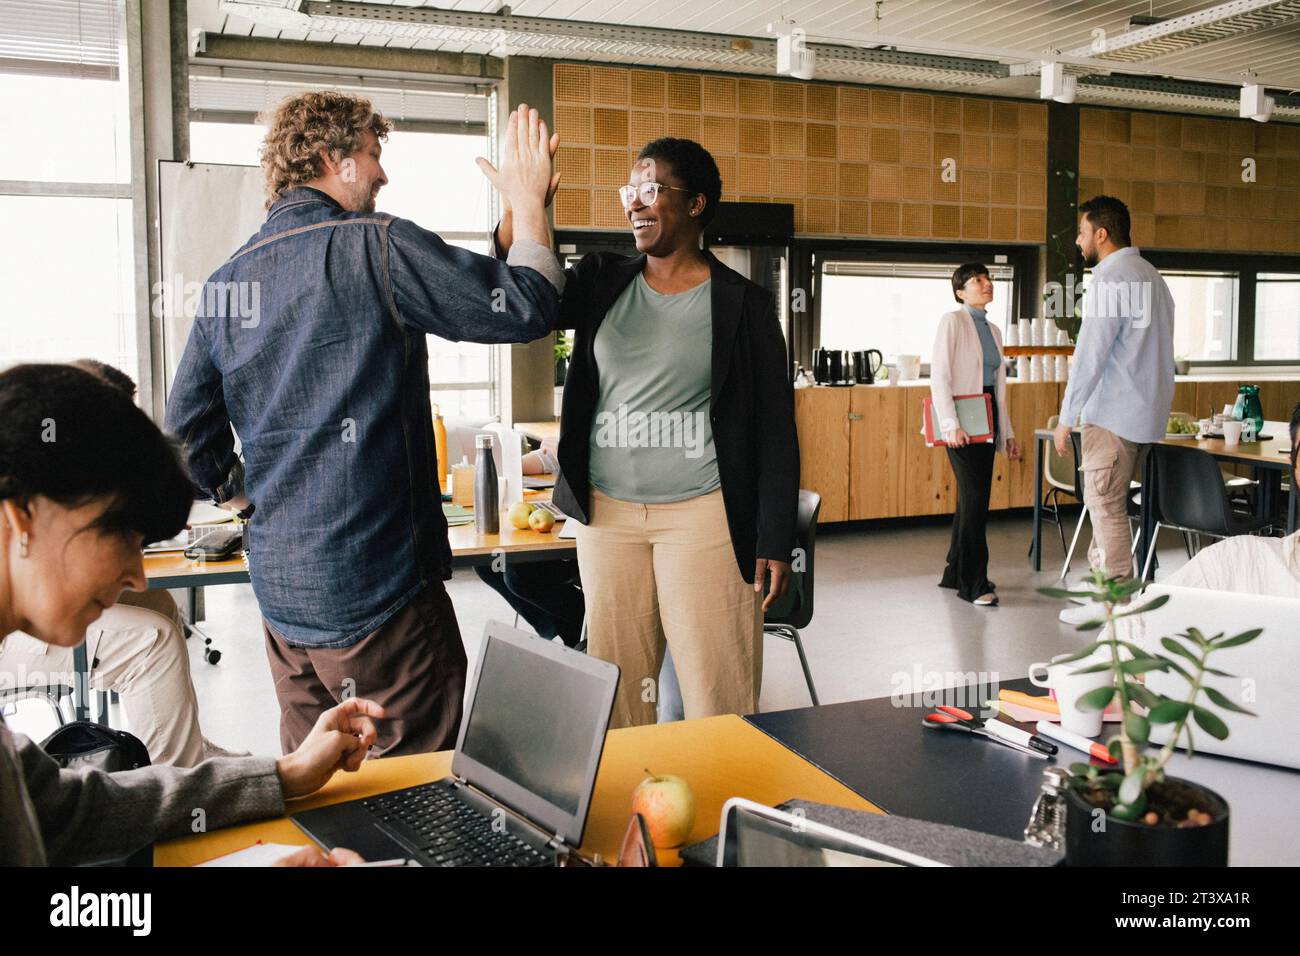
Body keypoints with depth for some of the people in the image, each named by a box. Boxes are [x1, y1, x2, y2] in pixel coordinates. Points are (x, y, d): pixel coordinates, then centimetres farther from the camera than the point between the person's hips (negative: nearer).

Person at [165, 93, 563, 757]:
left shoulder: (225, 282, 7)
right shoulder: (377, 248, -13)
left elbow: (186, 430, 12)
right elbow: (527, 307, -11)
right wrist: (528, 201, 3)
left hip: (279, 589, 7)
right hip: (376, 589, -7)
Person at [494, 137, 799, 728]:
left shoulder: (742, 303, -2)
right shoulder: (602, 283, 9)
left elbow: (774, 428, -2)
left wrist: (775, 542, -6)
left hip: (704, 514, -3)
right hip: (606, 513, 4)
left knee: (719, 699, -1)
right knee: (614, 689, 10)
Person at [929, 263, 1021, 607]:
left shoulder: (993, 330, 17)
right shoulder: (952, 321, -4)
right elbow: (939, 375, -13)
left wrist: (1008, 432, 17)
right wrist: (951, 424, -21)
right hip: (962, 423, -7)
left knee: (972, 498, 9)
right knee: (974, 498, -11)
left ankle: (956, 572, 19)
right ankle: (973, 583, -5)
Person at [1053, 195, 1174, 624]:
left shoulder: (1111, 276, -13)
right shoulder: (1151, 275, 18)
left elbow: (1090, 354, -18)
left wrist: (1066, 418, -14)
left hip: (1114, 413, -9)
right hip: (1147, 412, 10)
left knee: (1106, 506, -4)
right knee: (1108, 504, 16)